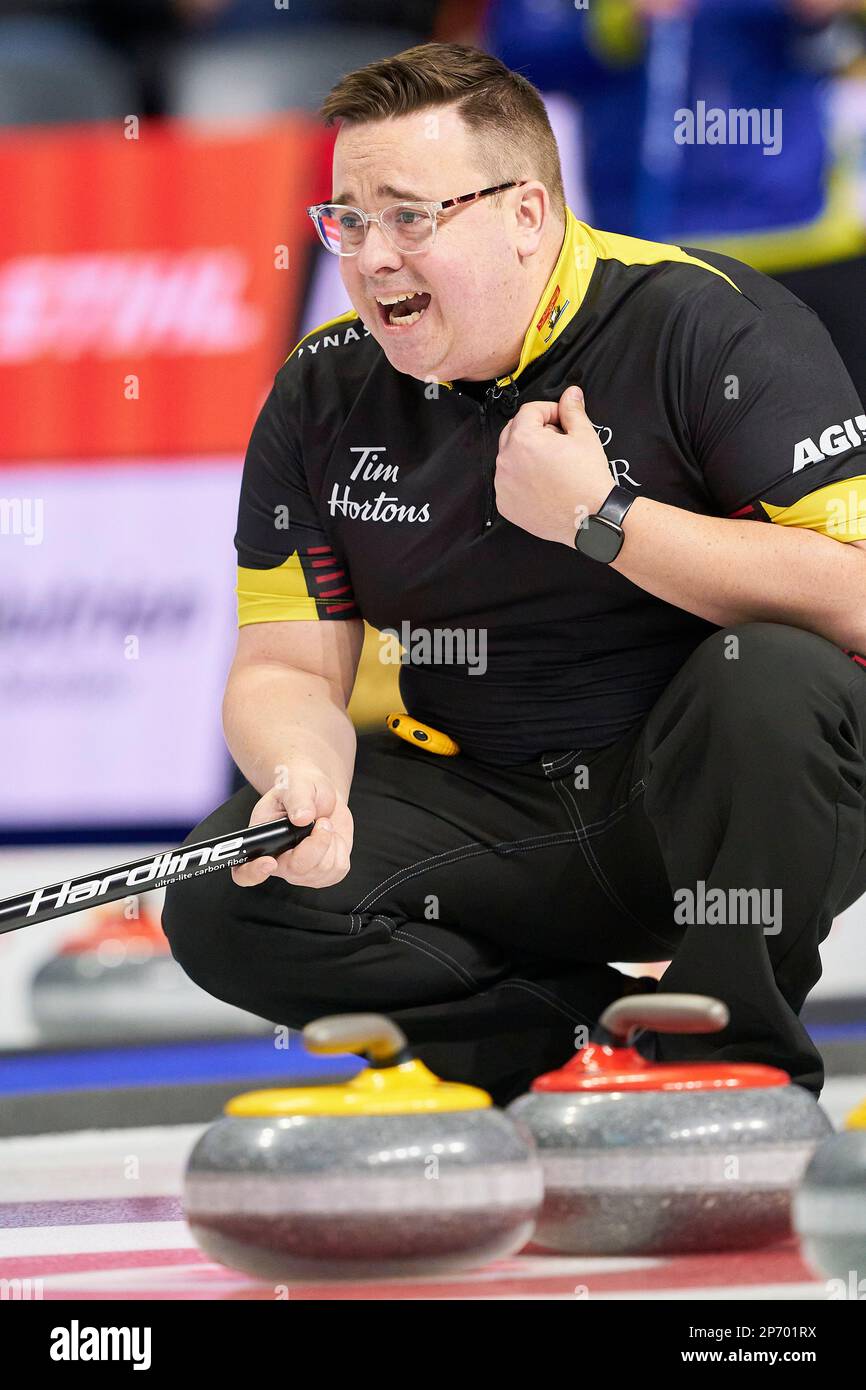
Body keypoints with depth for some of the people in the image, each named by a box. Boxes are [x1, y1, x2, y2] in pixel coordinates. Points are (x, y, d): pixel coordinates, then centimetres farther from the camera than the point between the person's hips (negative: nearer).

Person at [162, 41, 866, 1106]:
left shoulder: (706, 323, -15)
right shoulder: (322, 396, 1)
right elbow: (287, 668, 4)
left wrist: (600, 520, -23)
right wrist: (303, 775, -20)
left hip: (709, 810, -4)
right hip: (479, 809, 4)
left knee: (769, 677, -35)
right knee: (224, 907, -17)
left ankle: (740, 1063, -15)